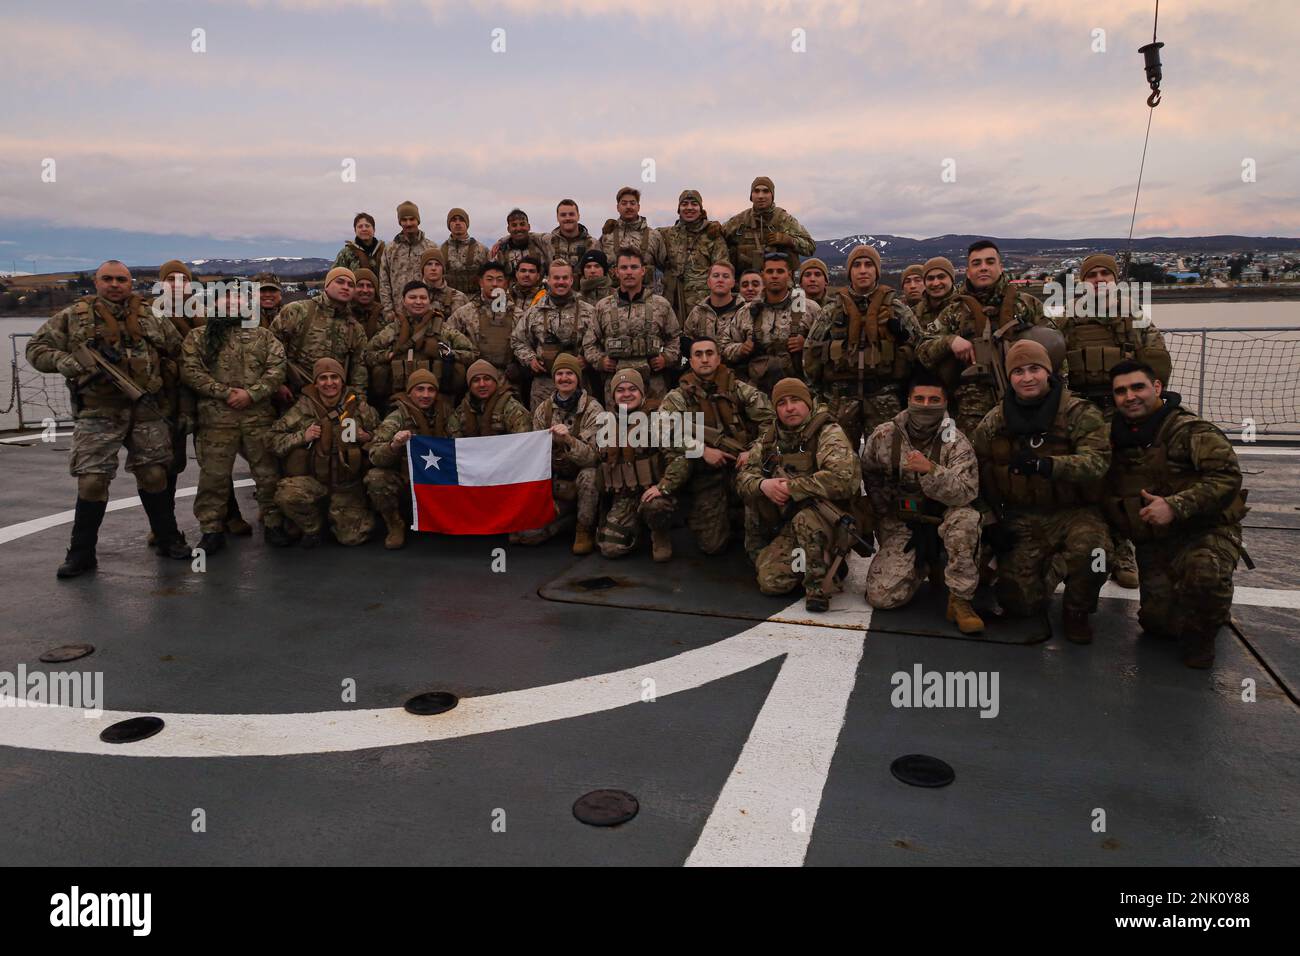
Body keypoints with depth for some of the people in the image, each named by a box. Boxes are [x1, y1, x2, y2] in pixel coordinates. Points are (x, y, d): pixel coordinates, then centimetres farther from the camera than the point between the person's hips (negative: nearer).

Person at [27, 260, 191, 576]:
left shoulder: (149, 317, 10)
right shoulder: (72, 317, 4)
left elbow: (178, 347, 19)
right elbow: (36, 349, 5)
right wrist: (65, 362, -12)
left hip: (145, 410, 2)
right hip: (97, 413, -2)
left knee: (154, 475, 8)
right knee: (92, 481, -4)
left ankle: (168, 540, 21)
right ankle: (81, 553, 9)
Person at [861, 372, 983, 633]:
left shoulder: (955, 442, -10)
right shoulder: (883, 435, -5)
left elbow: (967, 491, -24)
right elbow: (870, 477, 9)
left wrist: (930, 470, -39)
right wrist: (889, 513, 0)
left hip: (941, 518, -1)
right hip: (898, 523, 2)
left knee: (965, 518, -37)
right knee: (881, 596, -14)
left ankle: (960, 599, -19)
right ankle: (924, 565, 21)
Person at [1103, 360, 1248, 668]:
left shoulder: (1190, 430, -12)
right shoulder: (1116, 438, 7)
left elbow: (1227, 476, -22)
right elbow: (1103, 491, 19)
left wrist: (1176, 506, -31)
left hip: (1206, 530, -5)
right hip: (1153, 542, 5)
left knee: (1204, 570, -38)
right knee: (1157, 621, -2)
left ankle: (1201, 632, -5)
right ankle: (1214, 610, 33)